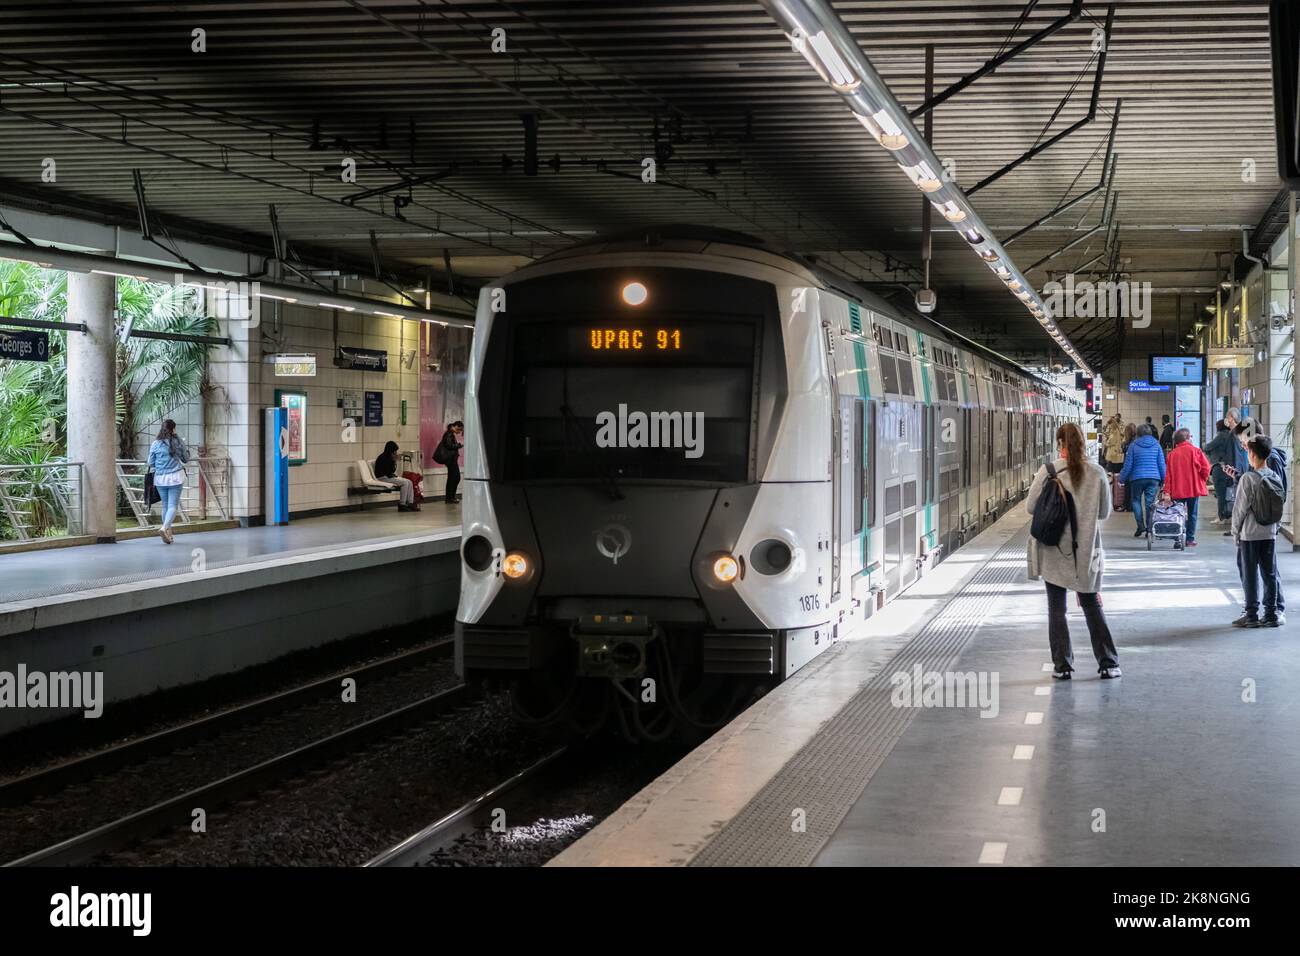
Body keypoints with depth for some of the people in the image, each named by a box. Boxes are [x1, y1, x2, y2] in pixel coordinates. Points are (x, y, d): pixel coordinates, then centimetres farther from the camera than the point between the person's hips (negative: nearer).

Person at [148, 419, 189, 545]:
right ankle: (164, 528, -26)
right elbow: (186, 458, 7)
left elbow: (151, 463, 3)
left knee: (165, 505, 14)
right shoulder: (178, 441, -3)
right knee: (173, 505, -4)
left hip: (160, 478, 2)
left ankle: (168, 533, 17)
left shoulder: (156, 443, 0)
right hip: (175, 477, -2)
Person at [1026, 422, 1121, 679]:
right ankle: (1108, 664, 12)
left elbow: (1031, 506, -6)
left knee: (1056, 609, 8)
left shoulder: (1048, 472, -13)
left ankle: (1062, 665, 8)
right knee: (1092, 605, 14)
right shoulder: (1097, 474, -6)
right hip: (1087, 549, 2)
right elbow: (1105, 511, 4)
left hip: (1054, 550, -2)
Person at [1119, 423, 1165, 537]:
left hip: (1137, 478, -2)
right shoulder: (1156, 445, 5)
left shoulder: (1134, 445, -1)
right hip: (1153, 478, 2)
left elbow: (1128, 465, -1)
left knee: (1136, 500, 11)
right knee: (1150, 502, 4)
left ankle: (1141, 525, -5)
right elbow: (1162, 464, 5)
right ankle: (1149, 528, -1)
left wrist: (1122, 478, 9)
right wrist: (1163, 479, 13)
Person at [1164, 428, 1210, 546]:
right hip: (1194, 488, -2)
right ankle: (1190, 539, 5)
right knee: (1192, 514, 6)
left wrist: (1167, 491, 0)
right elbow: (1205, 467, -11)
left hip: (1177, 490, 2)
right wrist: (1204, 479, 9)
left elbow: (1168, 474, -1)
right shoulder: (1195, 450, -6)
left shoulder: (1172, 454, 2)